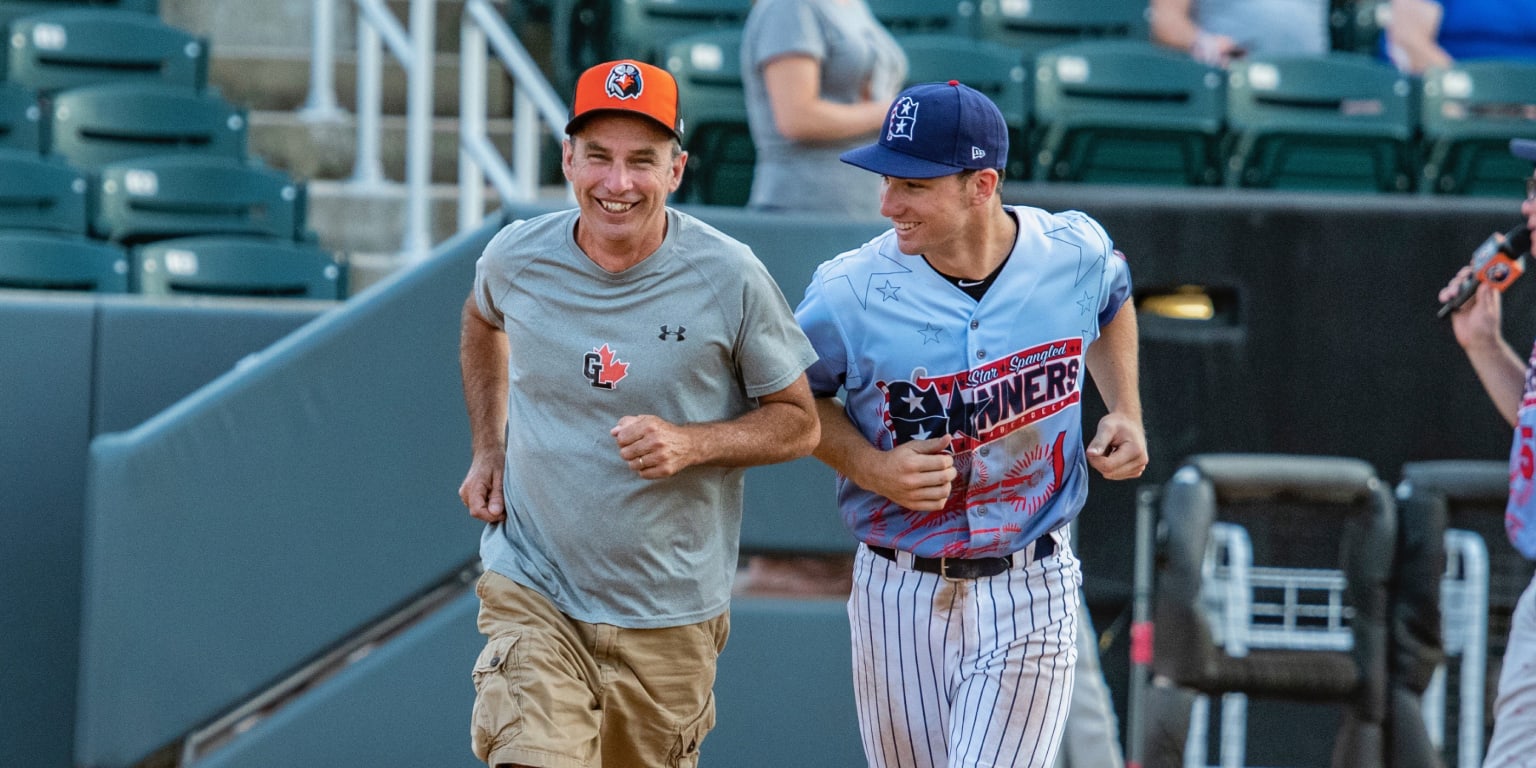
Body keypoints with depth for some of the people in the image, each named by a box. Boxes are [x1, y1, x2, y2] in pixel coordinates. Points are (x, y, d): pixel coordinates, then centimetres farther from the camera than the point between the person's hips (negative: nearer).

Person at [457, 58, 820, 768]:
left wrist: (690, 444, -20)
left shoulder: (729, 279, -11)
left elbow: (799, 423, -2)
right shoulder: (517, 258, -4)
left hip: (669, 616, 0)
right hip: (534, 595, 0)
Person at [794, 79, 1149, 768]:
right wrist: (872, 467, -13)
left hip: (1030, 595, 0)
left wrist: (1125, 413, 5)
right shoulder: (850, 292, -15)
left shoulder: (1076, 253, -8)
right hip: (899, 598, 1)